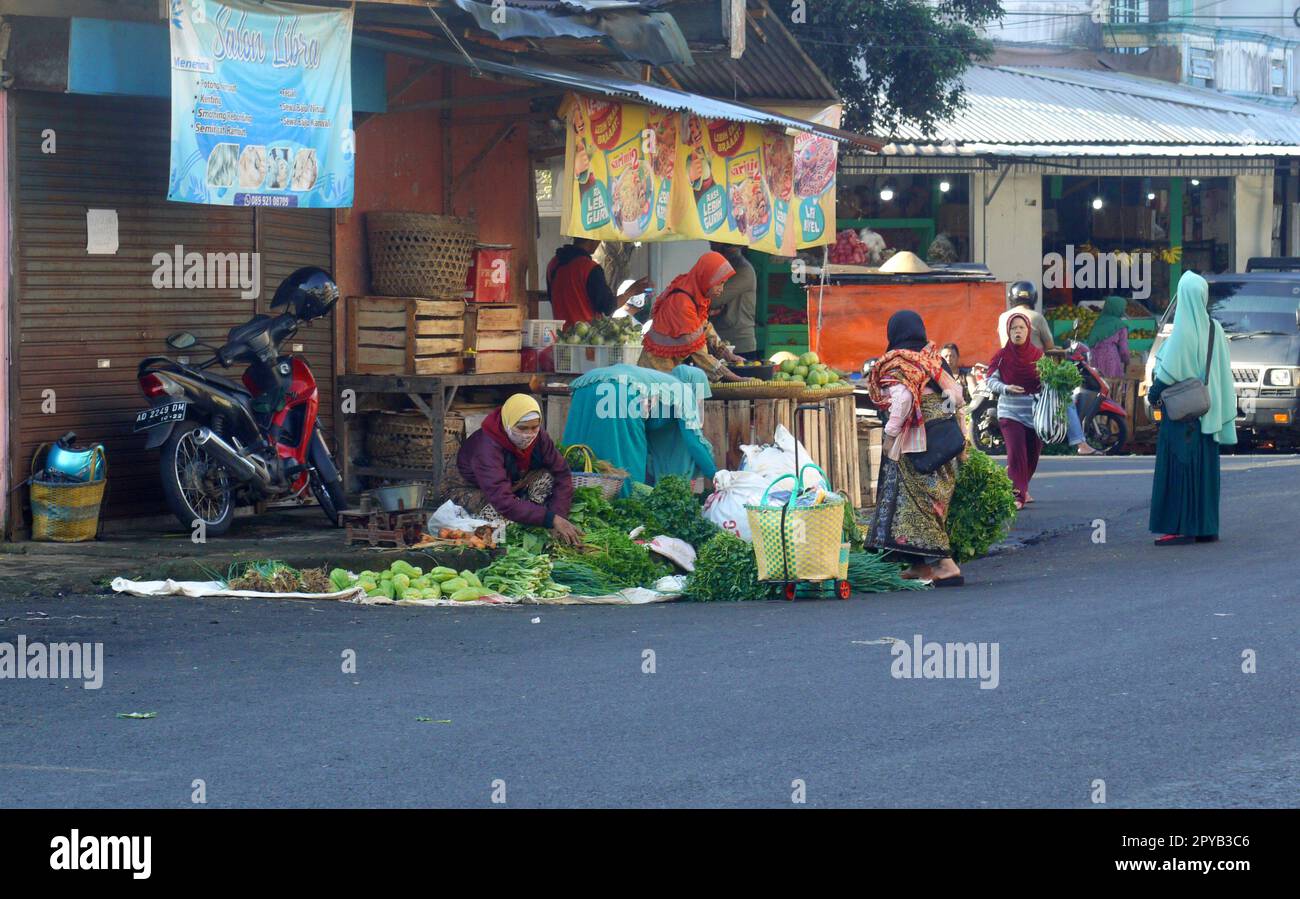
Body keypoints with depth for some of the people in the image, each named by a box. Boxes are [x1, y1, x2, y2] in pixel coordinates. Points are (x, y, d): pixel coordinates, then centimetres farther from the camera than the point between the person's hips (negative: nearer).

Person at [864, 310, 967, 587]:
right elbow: (955, 393, 10)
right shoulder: (931, 358, 12)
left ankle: (944, 565, -12)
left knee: (916, 501, -4)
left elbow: (902, 398, -23)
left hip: (912, 445, -7)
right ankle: (923, 564, 20)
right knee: (932, 499, 15)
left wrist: (891, 434, -17)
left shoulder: (897, 364, -8)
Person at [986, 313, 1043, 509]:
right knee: (1016, 454, -14)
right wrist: (1006, 388, -19)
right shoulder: (1002, 356, -3)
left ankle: (1022, 488, 33)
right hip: (1010, 413, -3)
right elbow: (990, 380, -1)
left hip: (1035, 412, 3)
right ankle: (1017, 495, -13)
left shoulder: (1038, 355, 1)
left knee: (1032, 455, 11)